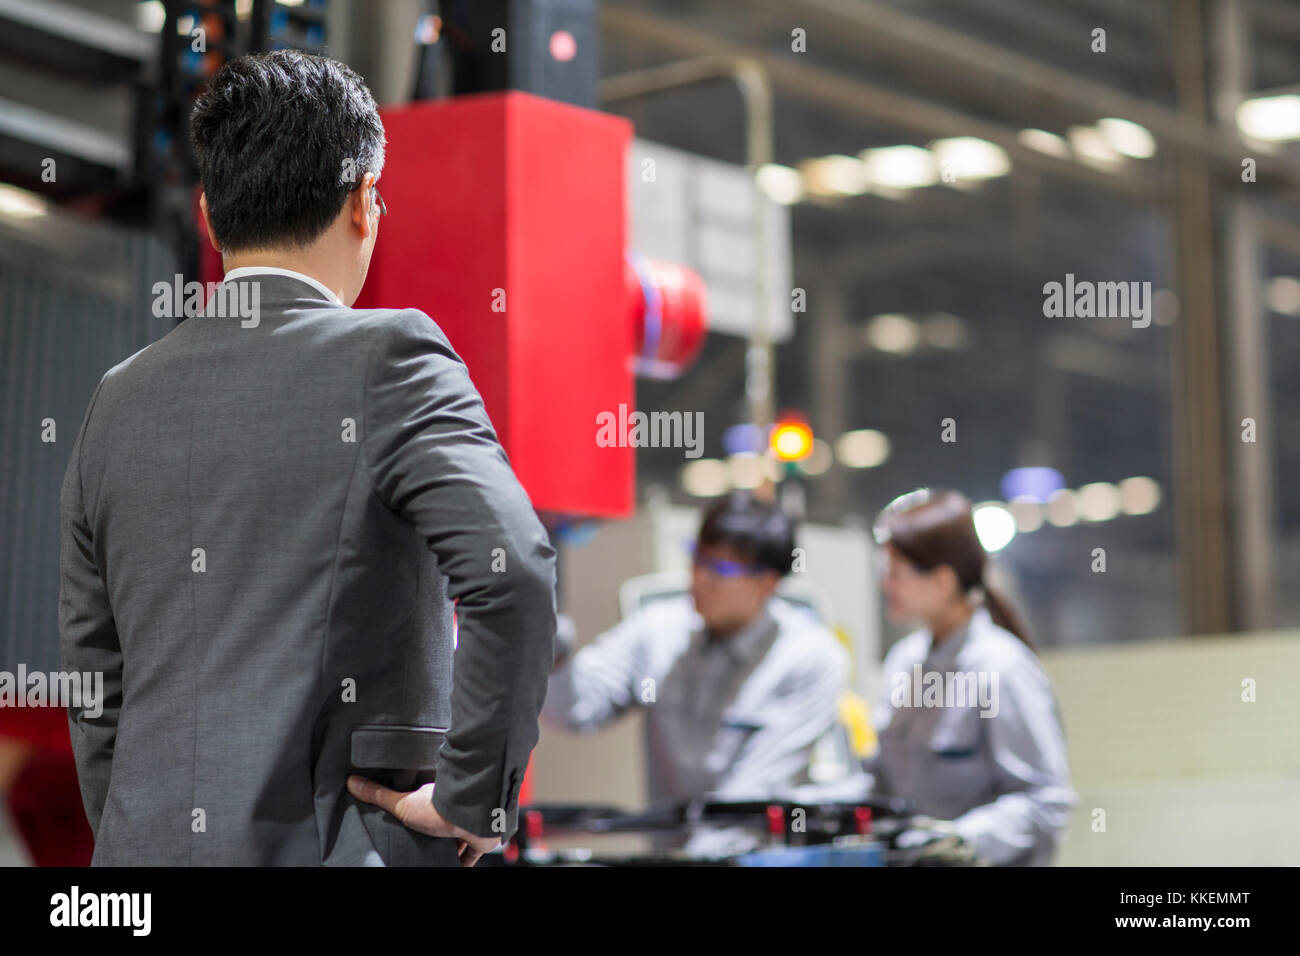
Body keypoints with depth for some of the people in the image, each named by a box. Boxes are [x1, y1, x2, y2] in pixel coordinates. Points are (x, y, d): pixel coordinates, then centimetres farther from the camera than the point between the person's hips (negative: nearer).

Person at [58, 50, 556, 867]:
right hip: (334, 845, -5)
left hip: (145, 841, 6)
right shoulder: (390, 356, -7)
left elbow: (94, 681, 16)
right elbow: (512, 572, -21)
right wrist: (473, 800, -12)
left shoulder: (119, 400, 11)